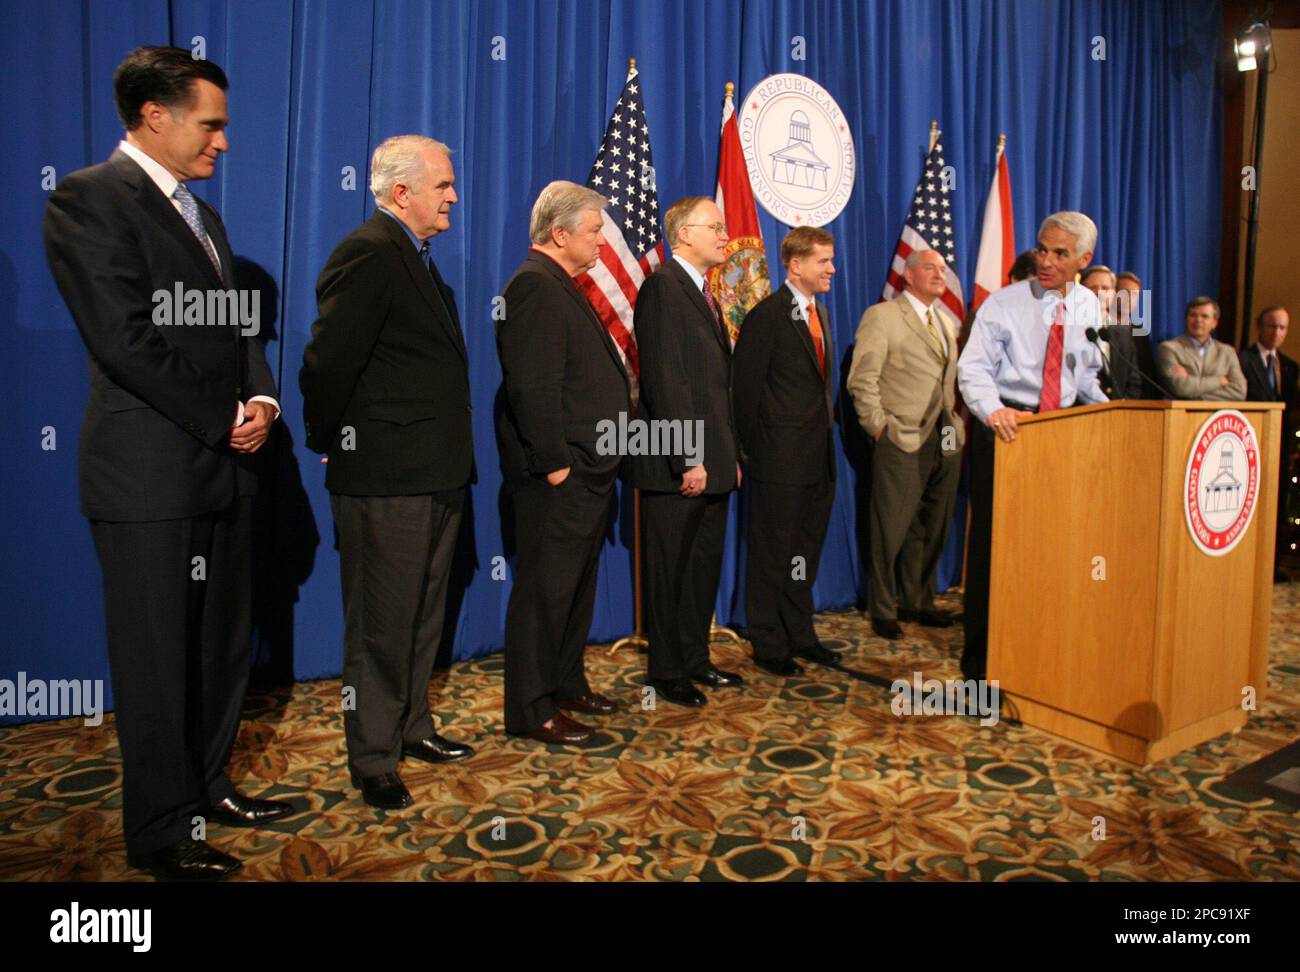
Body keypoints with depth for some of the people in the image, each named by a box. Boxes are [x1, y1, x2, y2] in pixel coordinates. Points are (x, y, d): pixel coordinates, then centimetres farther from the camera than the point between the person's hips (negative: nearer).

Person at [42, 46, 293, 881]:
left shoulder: (201, 214, 17)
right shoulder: (88, 200, -8)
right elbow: (127, 342, -17)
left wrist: (260, 398, -3)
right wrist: (225, 420, -11)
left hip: (225, 465, 8)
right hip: (152, 473, -8)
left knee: (225, 644, 14)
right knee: (158, 656, 4)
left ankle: (207, 783, 32)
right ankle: (163, 830, 20)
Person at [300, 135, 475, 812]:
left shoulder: (414, 259, 16)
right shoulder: (368, 253, -15)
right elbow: (327, 363, -23)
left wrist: (453, 463, 13)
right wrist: (330, 445, -11)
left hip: (433, 477, 10)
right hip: (385, 482, -10)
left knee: (422, 617, 20)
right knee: (382, 625, 3)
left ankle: (411, 728, 37)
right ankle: (372, 763, 18)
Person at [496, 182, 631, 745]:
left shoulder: (560, 287, 19)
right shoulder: (535, 286, -14)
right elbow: (533, 386, -23)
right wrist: (554, 464, -22)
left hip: (587, 472, 11)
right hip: (559, 477, -11)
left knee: (577, 586, 18)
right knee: (545, 590, -2)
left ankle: (566, 685, 32)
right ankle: (530, 710, 10)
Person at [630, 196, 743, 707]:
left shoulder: (704, 294, 19)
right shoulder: (662, 287, -10)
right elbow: (665, 381, -18)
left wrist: (731, 453, 16)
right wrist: (688, 459, -21)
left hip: (712, 461, 9)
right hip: (676, 465, -9)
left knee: (706, 564, 16)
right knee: (671, 570, 2)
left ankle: (696, 660, 29)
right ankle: (667, 673, 16)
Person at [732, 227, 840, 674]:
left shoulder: (820, 313, 14)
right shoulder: (767, 315, -11)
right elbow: (745, 386, -12)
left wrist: (826, 432, 13)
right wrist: (755, 449, -10)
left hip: (818, 459, 8)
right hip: (780, 462, -8)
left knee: (806, 552, 16)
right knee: (772, 553, 4)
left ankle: (800, 635, 30)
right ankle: (768, 645, 16)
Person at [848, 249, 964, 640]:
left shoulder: (946, 322, 20)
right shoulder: (881, 316, -3)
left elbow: (952, 380, 21)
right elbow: (862, 380, -8)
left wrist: (958, 420, 8)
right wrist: (880, 427, -11)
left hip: (947, 442, 7)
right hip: (904, 443, -7)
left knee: (932, 530, 12)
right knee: (893, 531, 0)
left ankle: (918, 602, 25)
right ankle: (883, 610, 13)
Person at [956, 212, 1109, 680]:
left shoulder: (1089, 306, 10)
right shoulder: (1004, 303, -6)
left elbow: (1086, 373, 20)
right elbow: (974, 366, -14)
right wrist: (992, 410, -32)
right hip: (1004, 428, -4)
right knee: (993, 536, -3)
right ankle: (980, 655, 7)